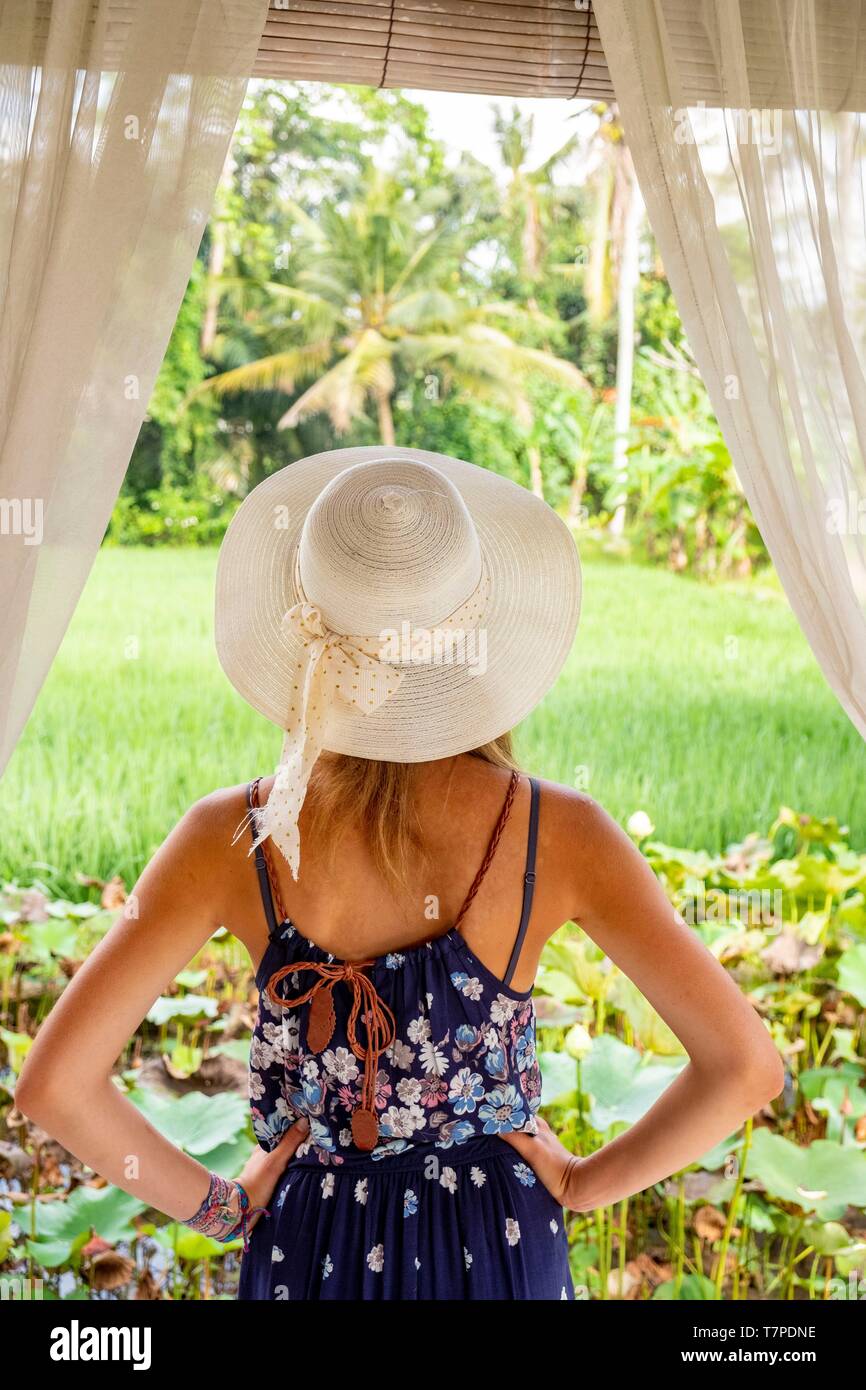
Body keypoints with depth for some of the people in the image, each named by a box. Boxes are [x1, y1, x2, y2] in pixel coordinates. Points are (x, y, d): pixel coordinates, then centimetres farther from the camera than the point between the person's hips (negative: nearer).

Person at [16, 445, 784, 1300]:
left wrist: (214, 1203, -4)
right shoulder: (556, 834, -19)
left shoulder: (231, 838, -19)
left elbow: (54, 1083, -18)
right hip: (499, 1246, 0)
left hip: (310, 1247, 0)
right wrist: (584, 1182, -3)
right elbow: (746, 1065, -16)